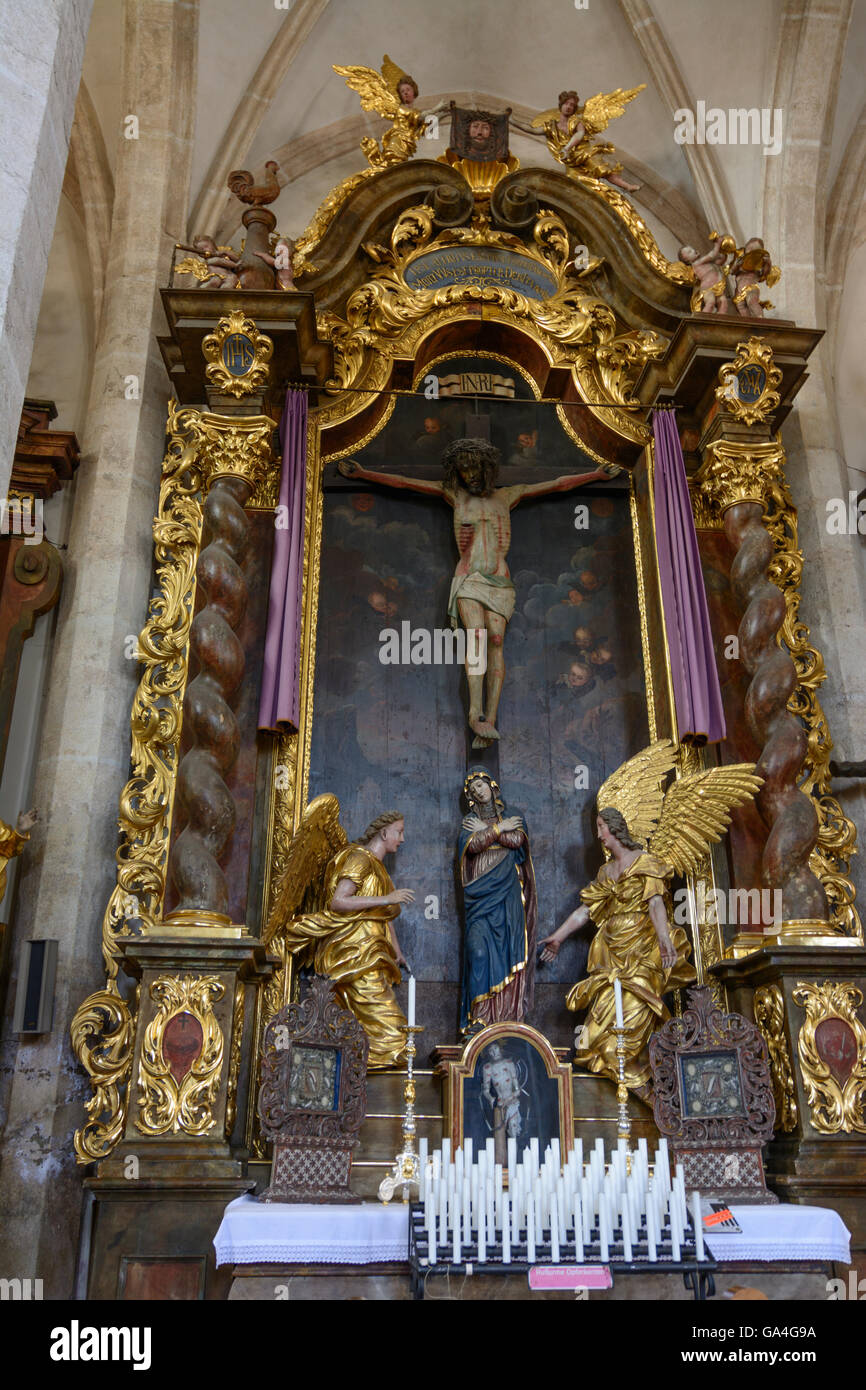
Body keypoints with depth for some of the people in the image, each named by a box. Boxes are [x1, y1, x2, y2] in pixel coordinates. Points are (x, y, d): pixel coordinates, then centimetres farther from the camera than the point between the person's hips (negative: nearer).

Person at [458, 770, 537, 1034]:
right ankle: (479, 1015, -15)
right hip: (480, 893, 0)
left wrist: (485, 831, -1)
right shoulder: (470, 821, 15)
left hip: (506, 893, 0)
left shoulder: (512, 818, 15)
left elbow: (517, 840, -6)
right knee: (478, 947, -14)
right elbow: (471, 846, -6)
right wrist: (499, 828, -3)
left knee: (507, 946, -7)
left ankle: (506, 1011, -4)